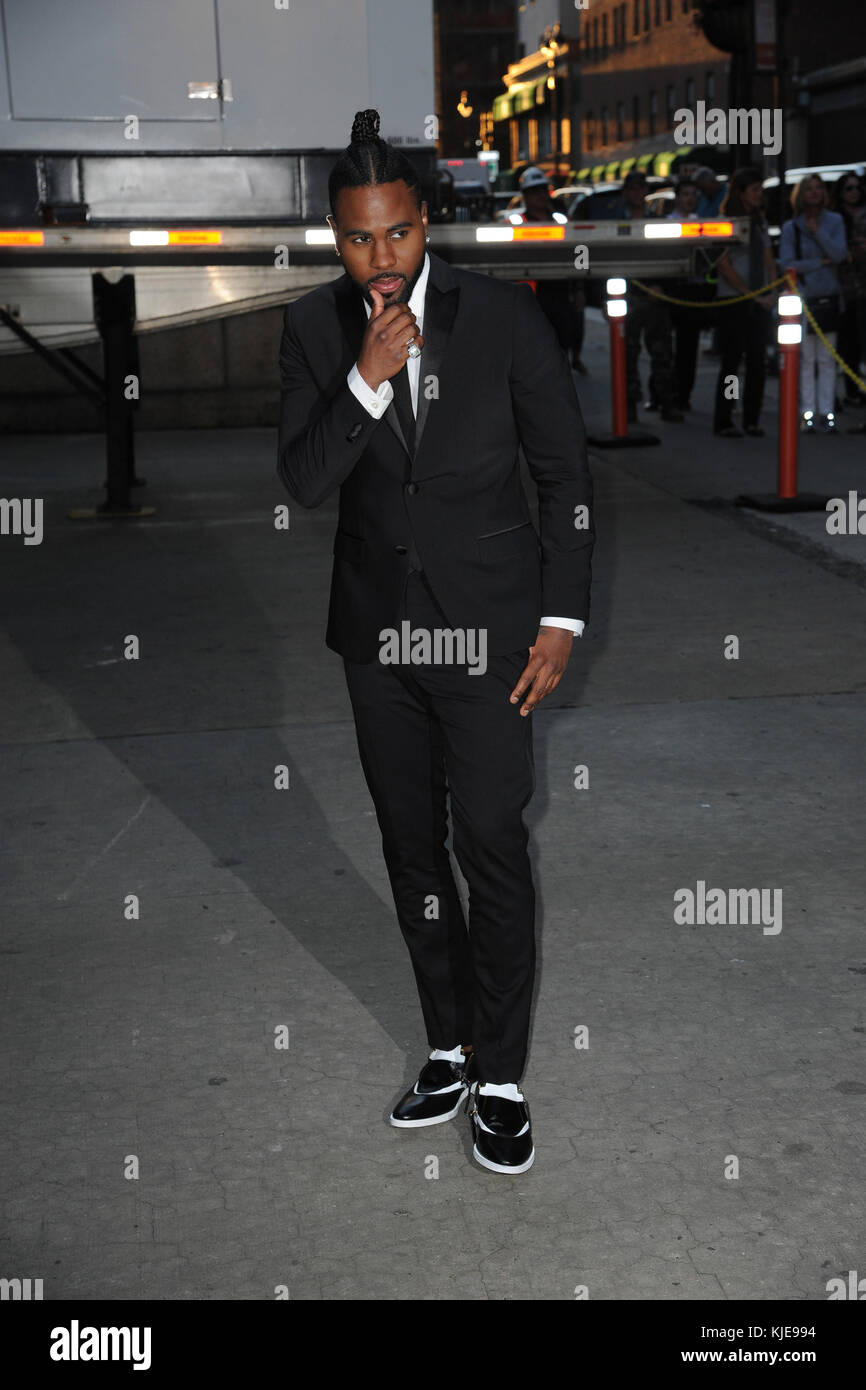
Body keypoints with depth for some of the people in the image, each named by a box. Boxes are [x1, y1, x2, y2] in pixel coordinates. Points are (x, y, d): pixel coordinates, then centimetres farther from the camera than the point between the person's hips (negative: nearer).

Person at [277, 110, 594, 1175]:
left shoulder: (504, 316, -9)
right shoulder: (313, 329, -1)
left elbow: (564, 472, -3)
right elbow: (303, 481, -9)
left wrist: (562, 619, -6)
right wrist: (366, 379, -23)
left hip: (485, 627, -3)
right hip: (378, 628, 4)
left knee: (491, 846, -1)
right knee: (411, 848, 12)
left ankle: (500, 1077, 14)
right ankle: (449, 1051, 29)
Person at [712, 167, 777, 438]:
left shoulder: (759, 222, 13)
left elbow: (769, 261, 14)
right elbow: (725, 266, -10)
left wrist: (771, 292, -2)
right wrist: (751, 294, -12)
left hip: (758, 302, 6)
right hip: (732, 300, -6)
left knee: (756, 361, 4)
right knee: (731, 361, -3)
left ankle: (752, 420, 11)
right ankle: (723, 422, 4)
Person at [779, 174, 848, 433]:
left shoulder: (834, 221, 7)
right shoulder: (791, 227, 1)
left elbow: (839, 254, -6)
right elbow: (787, 263, -6)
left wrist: (818, 231, -11)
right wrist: (820, 262, -8)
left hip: (829, 297, 2)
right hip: (802, 297, -2)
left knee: (827, 359, 3)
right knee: (805, 359, -2)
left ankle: (827, 412, 6)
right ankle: (807, 413, 3)